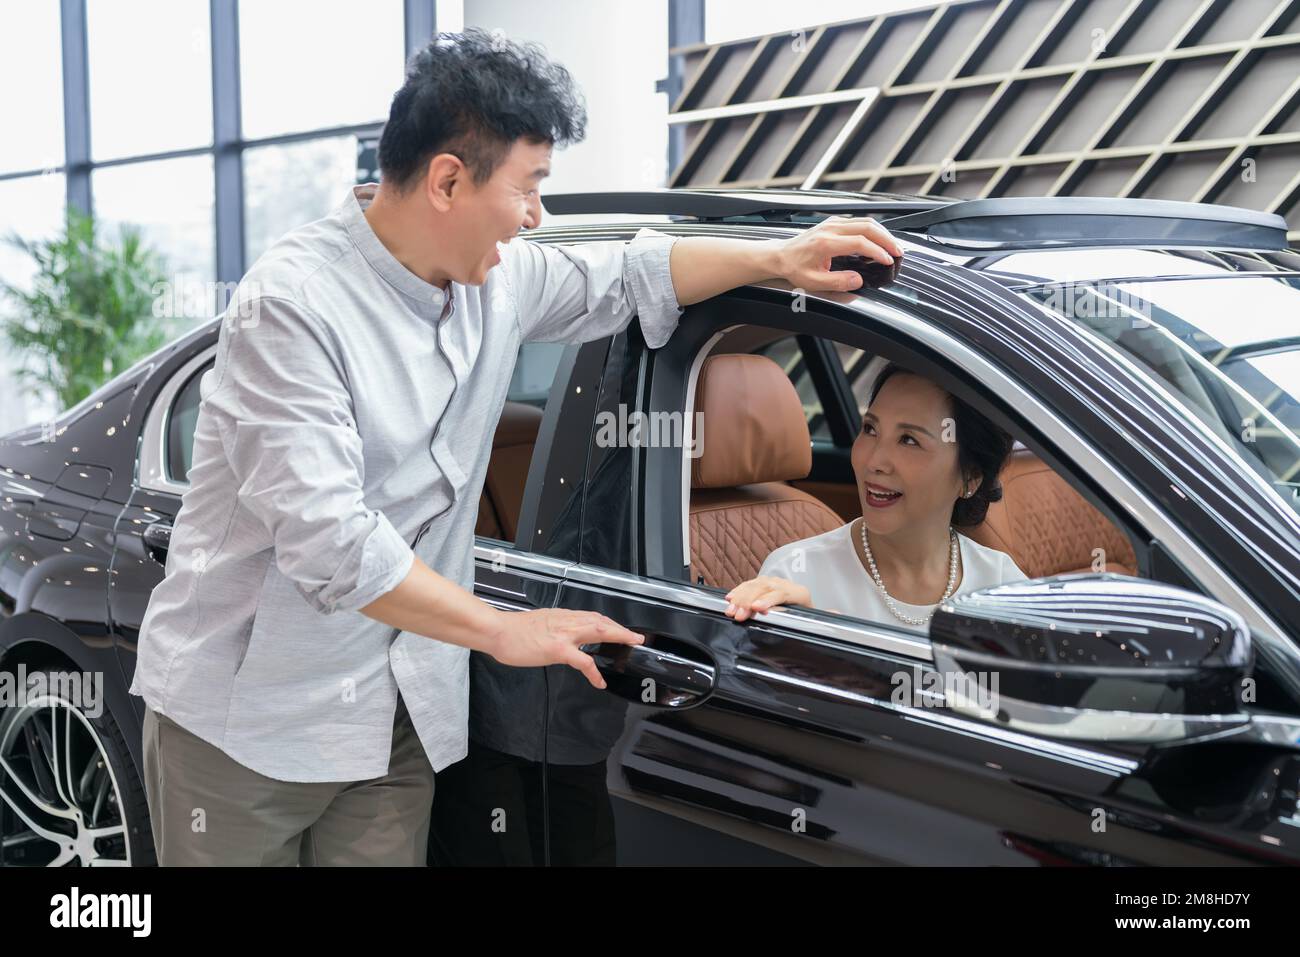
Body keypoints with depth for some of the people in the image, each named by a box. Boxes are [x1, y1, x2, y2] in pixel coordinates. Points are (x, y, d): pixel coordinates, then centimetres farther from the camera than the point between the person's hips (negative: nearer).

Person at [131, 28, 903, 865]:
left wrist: (779, 260, 11)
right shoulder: (294, 303, -21)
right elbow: (326, 539, -28)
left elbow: (623, 280, 21)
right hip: (246, 717, -6)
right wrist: (504, 630, -22)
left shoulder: (498, 279, 2)